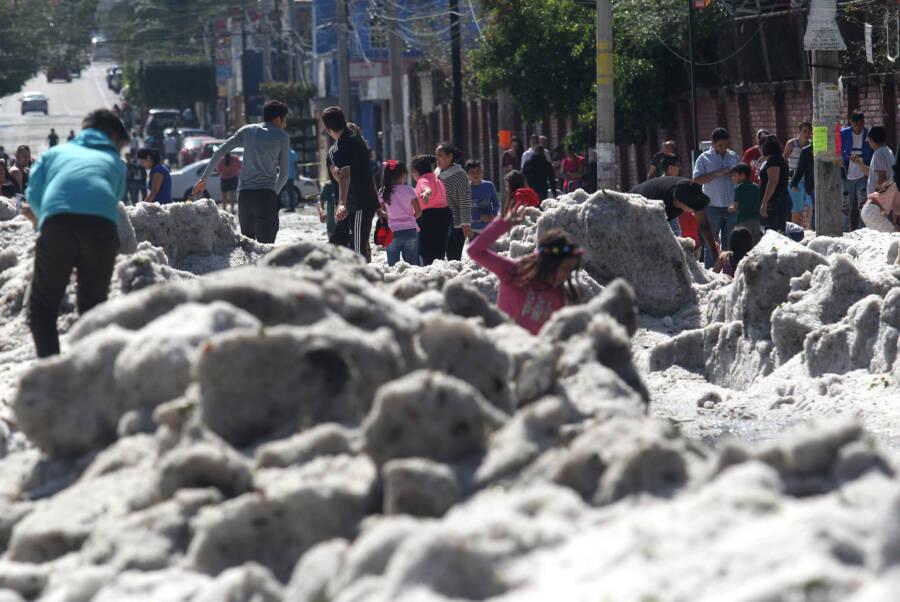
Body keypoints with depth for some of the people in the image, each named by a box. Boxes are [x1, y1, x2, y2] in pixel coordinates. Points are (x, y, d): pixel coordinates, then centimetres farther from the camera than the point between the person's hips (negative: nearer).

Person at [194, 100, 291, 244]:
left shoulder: (247, 130, 14)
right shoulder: (282, 136, 5)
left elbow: (220, 151, 7)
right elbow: (284, 174, 6)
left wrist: (204, 178, 10)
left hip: (244, 194, 4)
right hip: (266, 195, -4)